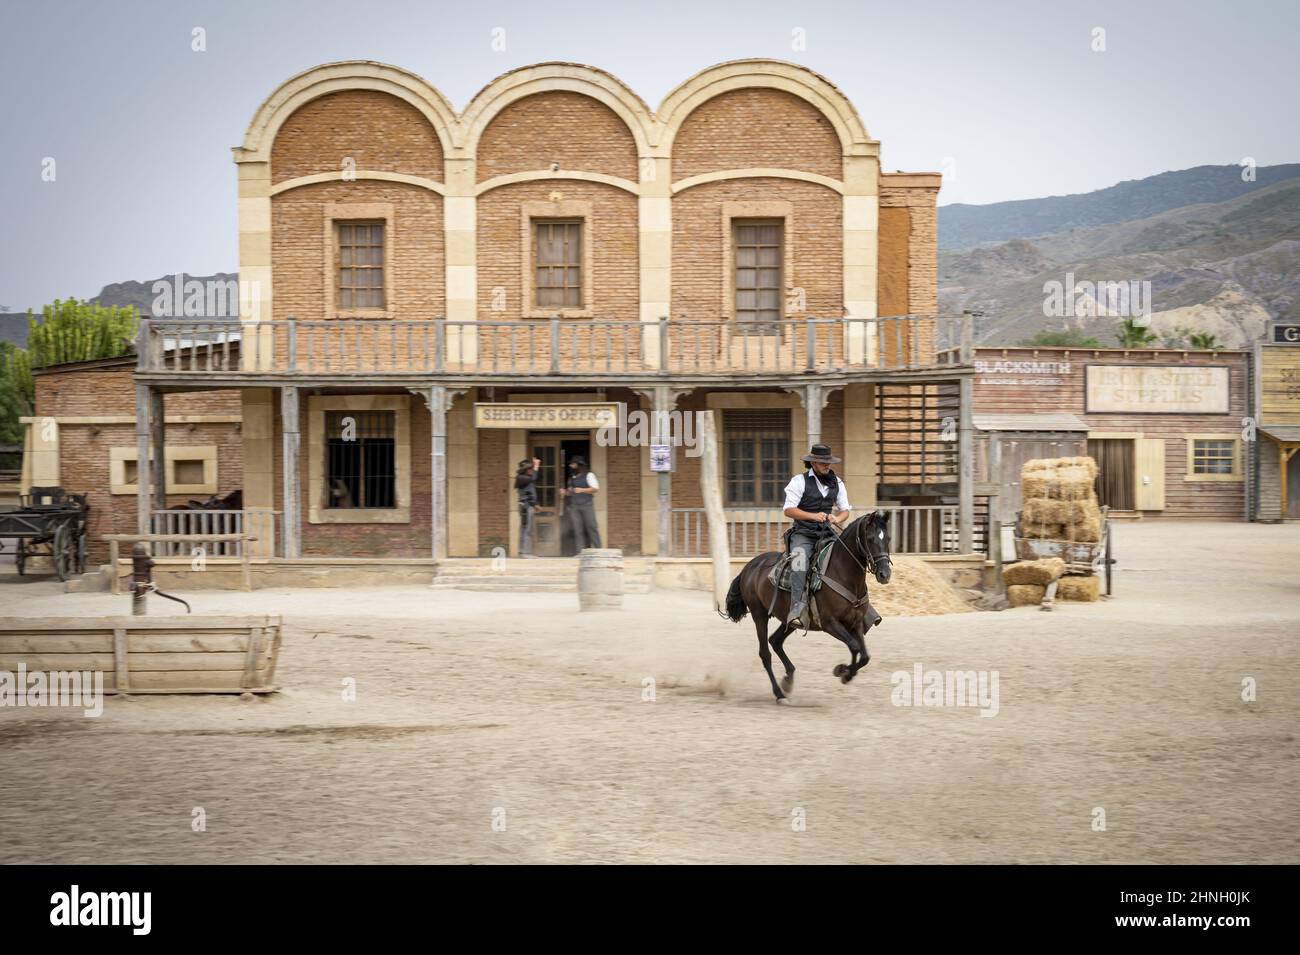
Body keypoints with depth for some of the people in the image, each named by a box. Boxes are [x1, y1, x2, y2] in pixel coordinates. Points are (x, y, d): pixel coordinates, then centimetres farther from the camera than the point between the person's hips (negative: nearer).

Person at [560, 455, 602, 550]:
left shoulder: (588, 475, 3)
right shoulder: (571, 478, 20)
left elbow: (596, 488, -6)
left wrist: (582, 490, -15)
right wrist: (565, 492, 7)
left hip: (587, 505, -5)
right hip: (574, 507, 5)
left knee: (591, 528, -7)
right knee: (578, 530, -2)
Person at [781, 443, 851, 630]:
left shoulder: (837, 483, 14)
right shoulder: (800, 481, -2)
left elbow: (845, 510, 18)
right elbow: (789, 510, -8)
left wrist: (837, 519, -6)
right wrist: (813, 516, -21)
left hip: (827, 534, 5)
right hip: (803, 535, -5)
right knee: (799, 561, -32)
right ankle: (798, 608, -40)